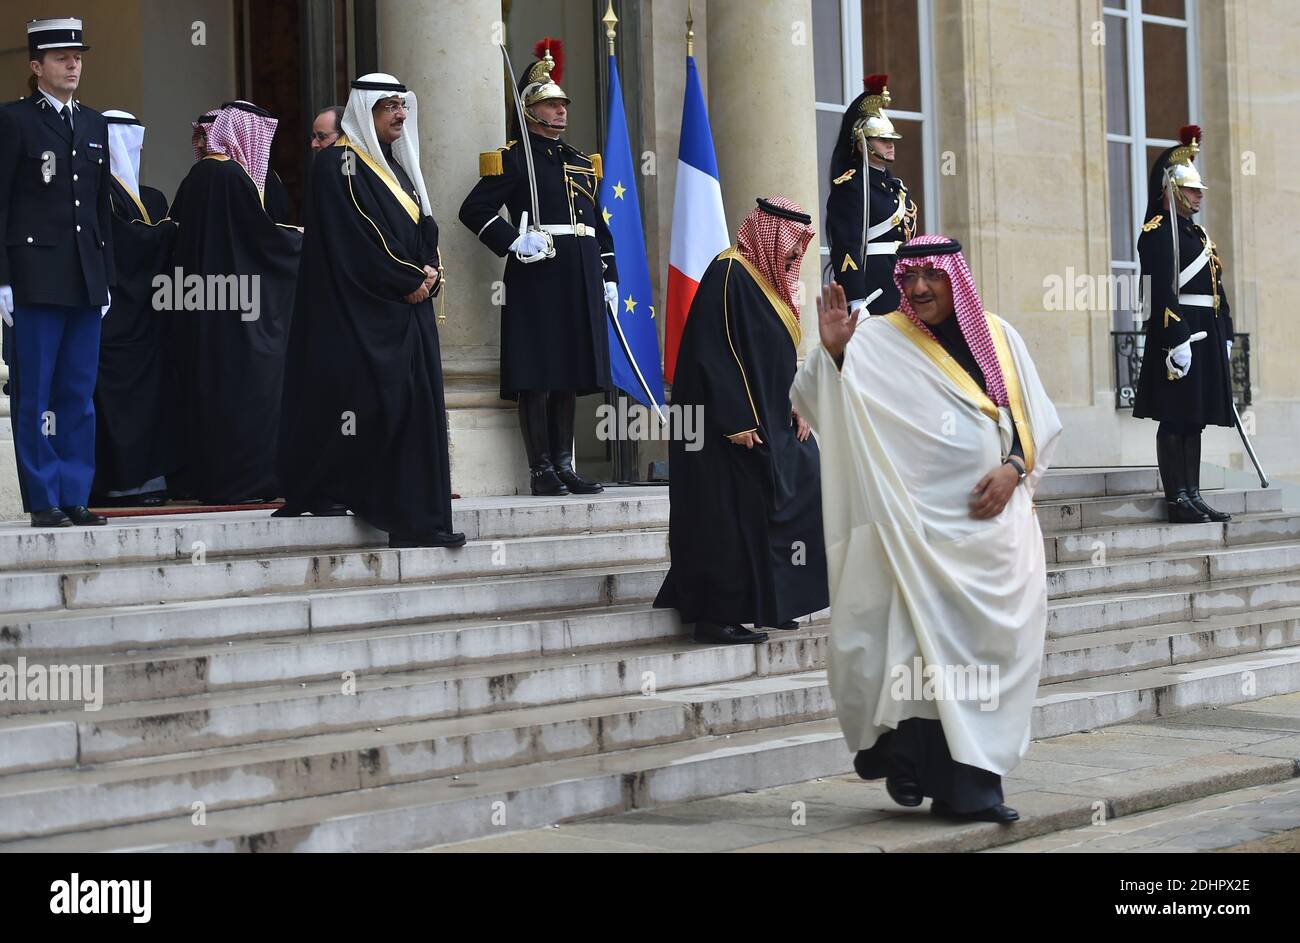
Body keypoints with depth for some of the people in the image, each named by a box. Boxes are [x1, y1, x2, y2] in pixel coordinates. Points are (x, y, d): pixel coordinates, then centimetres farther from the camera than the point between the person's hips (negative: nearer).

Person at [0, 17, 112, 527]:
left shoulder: (95, 125, 15)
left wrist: (107, 276, 14)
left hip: (86, 280, 6)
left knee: (79, 395, 8)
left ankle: (74, 497, 13)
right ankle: (44, 500, 3)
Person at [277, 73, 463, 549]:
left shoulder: (398, 165, 20)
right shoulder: (338, 163, -7)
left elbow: (424, 228, 18)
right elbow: (355, 236, -15)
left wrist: (430, 274, -3)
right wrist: (408, 281, -13)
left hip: (409, 309, 8)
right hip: (361, 311, -8)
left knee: (417, 404, 3)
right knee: (379, 402, -12)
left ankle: (416, 518, 3)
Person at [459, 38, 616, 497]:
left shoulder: (583, 162, 19)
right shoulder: (512, 159, -1)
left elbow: (599, 224, 22)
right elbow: (474, 210, -8)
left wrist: (608, 276, 15)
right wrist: (514, 241, -18)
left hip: (580, 278, 7)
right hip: (537, 275, -7)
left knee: (570, 377, 8)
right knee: (537, 378, -6)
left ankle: (565, 466, 13)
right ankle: (542, 470, -2)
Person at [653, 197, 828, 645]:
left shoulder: (768, 279, 16)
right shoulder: (729, 273, -14)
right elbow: (713, 352, -21)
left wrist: (796, 408, 11)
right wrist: (735, 421, -24)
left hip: (770, 422, 10)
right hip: (737, 424, -10)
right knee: (730, 517, -8)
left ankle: (770, 603, 15)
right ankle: (717, 616, -3)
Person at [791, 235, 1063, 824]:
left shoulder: (997, 336, 10)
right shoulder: (879, 341, 2)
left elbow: (1038, 421, 12)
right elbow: (812, 402, -6)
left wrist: (1014, 468, -5)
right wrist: (830, 351, -22)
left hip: (995, 524, 3)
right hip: (920, 526, -3)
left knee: (992, 649, 2)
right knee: (925, 648, -9)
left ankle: (972, 784, 9)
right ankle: (913, 764, 4)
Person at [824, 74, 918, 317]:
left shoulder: (894, 185, 18)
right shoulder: (850, 187, -10)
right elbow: (846, 248, -18)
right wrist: (856, 305, -26)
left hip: (903, 289, 9)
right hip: (872, 287, -9)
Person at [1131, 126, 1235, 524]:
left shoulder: (1197, 233, 20)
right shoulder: (1159, 232, -9)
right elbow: (1162, 291, -18)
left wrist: (1224, 335, 16)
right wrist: (1178, 339, -24)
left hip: (1205, 337, 9)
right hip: (1177, 336, -9)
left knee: (1194, 420, 10)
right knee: (1174, 420, -5)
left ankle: (1193, 498, 14)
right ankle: (1177, 501, -3)